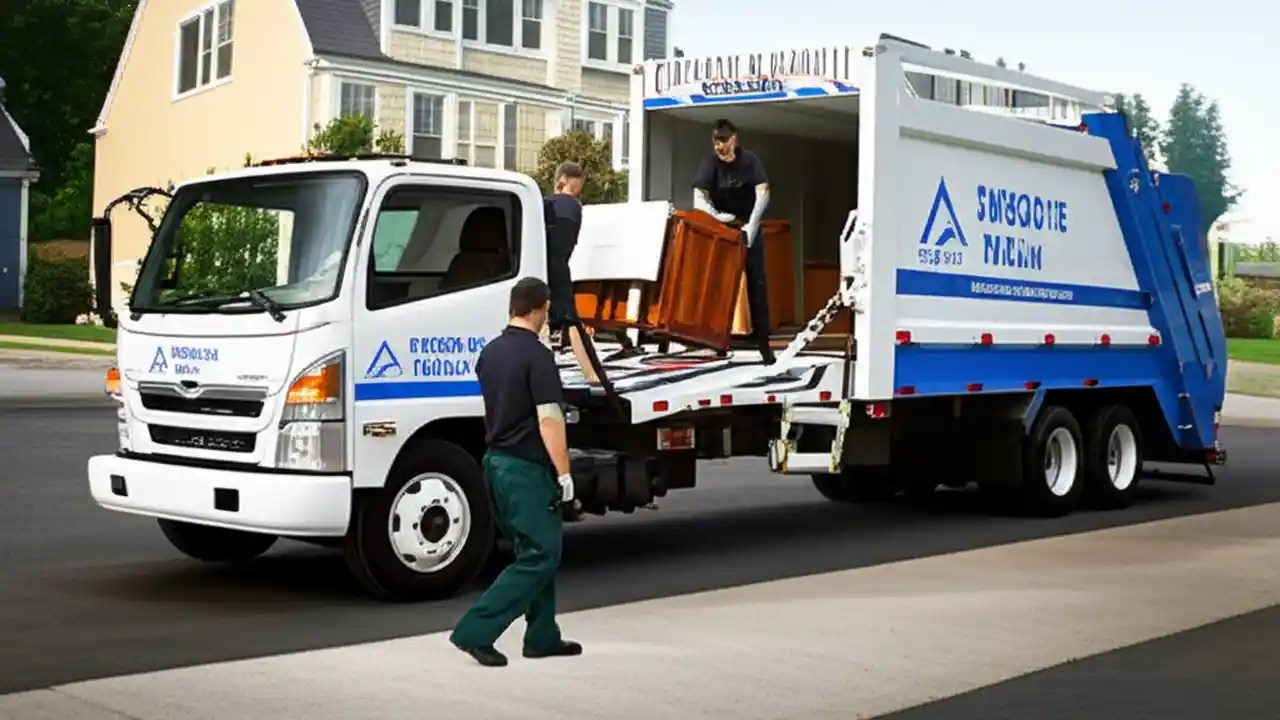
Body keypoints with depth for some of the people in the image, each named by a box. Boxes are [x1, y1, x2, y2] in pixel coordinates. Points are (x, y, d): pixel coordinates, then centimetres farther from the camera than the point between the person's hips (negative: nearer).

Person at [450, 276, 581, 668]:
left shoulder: (490, 352, 10)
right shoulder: (536, 355, -17)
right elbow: (549, 419, -21)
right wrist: (564, 473, -16)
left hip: (497, 460, 9)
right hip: (526, 467, -9)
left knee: (535, 550, 16)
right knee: (539, 555, -5)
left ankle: (542, 636, 20)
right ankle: (475, 631, -11)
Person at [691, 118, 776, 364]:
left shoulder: (748, 160, -12)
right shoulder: (710, 162, -11)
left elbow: (763, 193, -22)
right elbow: (699, 198, -16)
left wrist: (751, 224, -34)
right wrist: (716, 216, -33)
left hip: (748, 226, -1)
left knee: (756, 282, -4)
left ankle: (762, 338, -4)